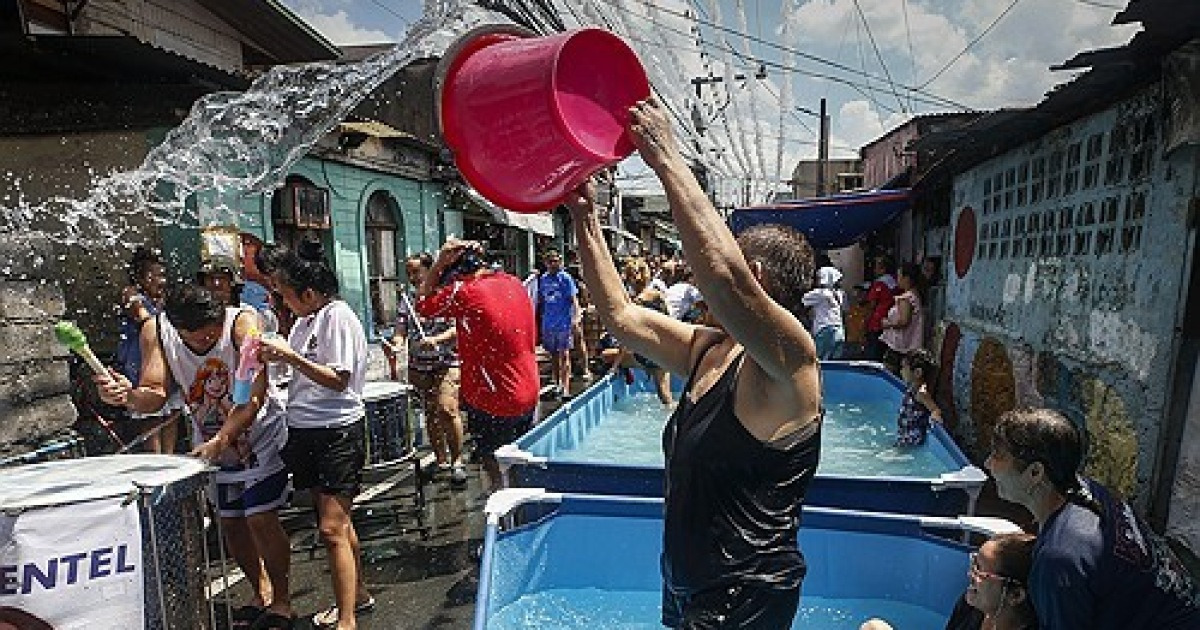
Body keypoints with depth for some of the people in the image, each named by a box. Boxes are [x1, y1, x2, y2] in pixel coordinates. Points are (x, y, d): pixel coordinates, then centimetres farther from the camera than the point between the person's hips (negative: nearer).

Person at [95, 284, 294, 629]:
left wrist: (219, 441, -40)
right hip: (210, 445, 5)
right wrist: (128, 395, -38)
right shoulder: (156, 331, -13)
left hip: (258, 438, -5)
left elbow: (254, 397, -32)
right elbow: (156, 393, -17)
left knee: (261, 520, -8)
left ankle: (282, 600, 13)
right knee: (230, 524, 12)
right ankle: (261, 592, 34)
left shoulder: (243, 322, -27)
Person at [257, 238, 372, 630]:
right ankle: (357, 594, 34)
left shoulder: (338, 317, -14)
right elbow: (297, 369, 19)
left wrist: (290, 356, -21)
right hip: (306, 430, 9)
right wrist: (273, 355, 4)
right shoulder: (306, 320, 12)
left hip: (338, 430, -9)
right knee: (336, 521, 18)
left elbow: (339, 380, -19)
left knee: (332, 528, -9)